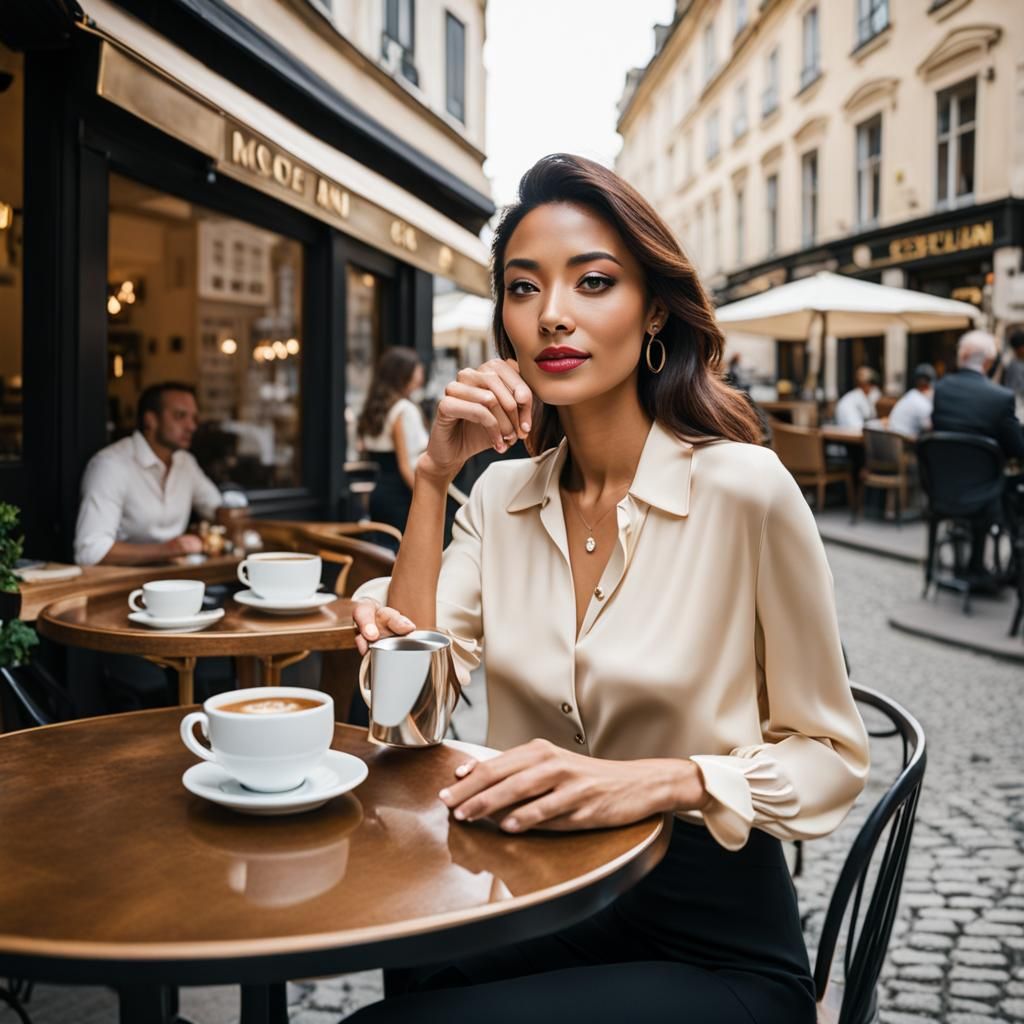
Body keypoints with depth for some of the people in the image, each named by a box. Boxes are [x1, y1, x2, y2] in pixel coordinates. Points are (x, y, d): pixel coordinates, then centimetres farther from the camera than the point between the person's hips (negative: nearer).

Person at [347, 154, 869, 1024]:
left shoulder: (745, 489, -14)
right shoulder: (502, 496, 3)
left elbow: (830, 757, -8)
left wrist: (659, 781, -25)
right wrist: (435, 474, -10)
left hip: (711, 944, -4)